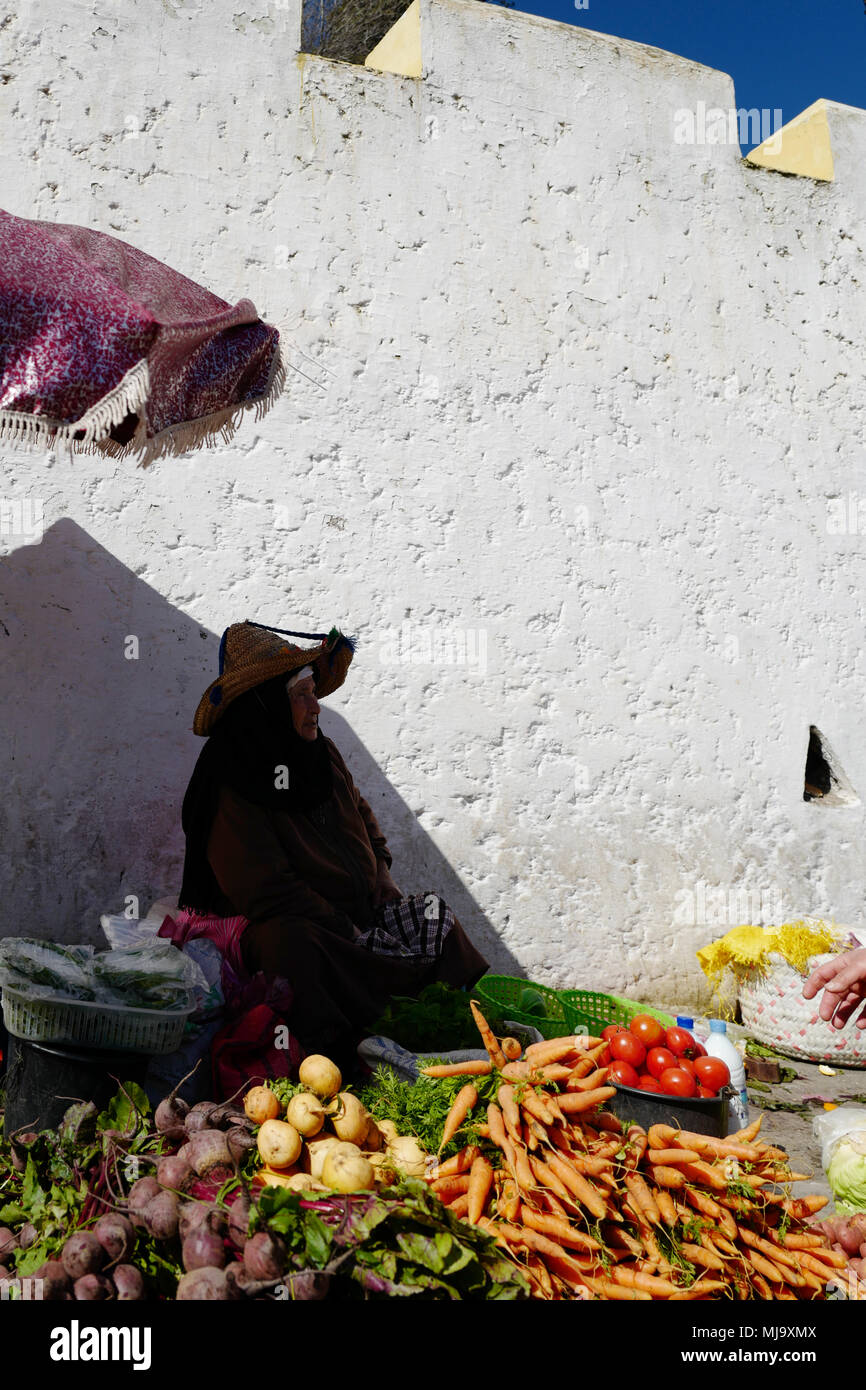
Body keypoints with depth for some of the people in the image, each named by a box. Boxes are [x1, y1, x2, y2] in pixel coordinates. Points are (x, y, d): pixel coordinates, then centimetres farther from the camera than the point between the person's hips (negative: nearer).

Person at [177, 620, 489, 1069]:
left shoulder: (322, 754, 7)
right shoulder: (229, 785, -17)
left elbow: (369, 828, 20)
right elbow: (266, 893, -22)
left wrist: (386, 890, 3)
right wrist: (349, 932, -19)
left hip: (359, 919, 8)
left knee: (437, 921, -3)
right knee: (292, 942, -37)